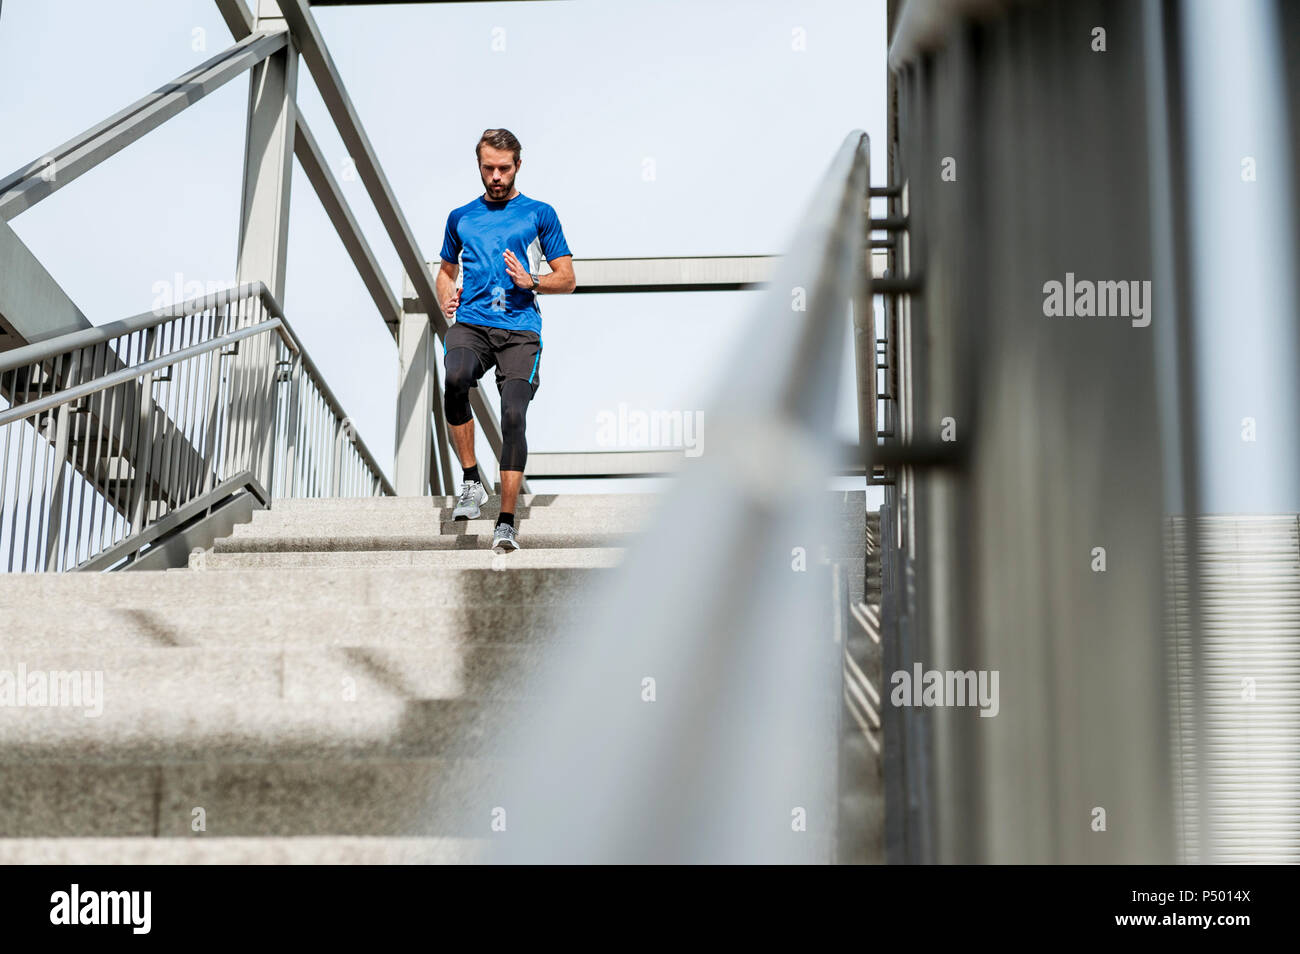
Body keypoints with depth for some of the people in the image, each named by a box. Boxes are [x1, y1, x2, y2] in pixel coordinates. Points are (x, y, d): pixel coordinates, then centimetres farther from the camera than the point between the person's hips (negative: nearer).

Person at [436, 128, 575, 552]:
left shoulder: (539, 214, 12)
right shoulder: (460, 217, 21)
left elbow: (567, 279, 11)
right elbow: (446, 270, 33)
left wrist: (530, 281, -9)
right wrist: (446, 297, 10)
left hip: (520, 329, -1)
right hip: (469, 323, 2)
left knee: (513, 416, -18)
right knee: (455, 379, -32)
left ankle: (507, 521, -12)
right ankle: (471, 481, -21)